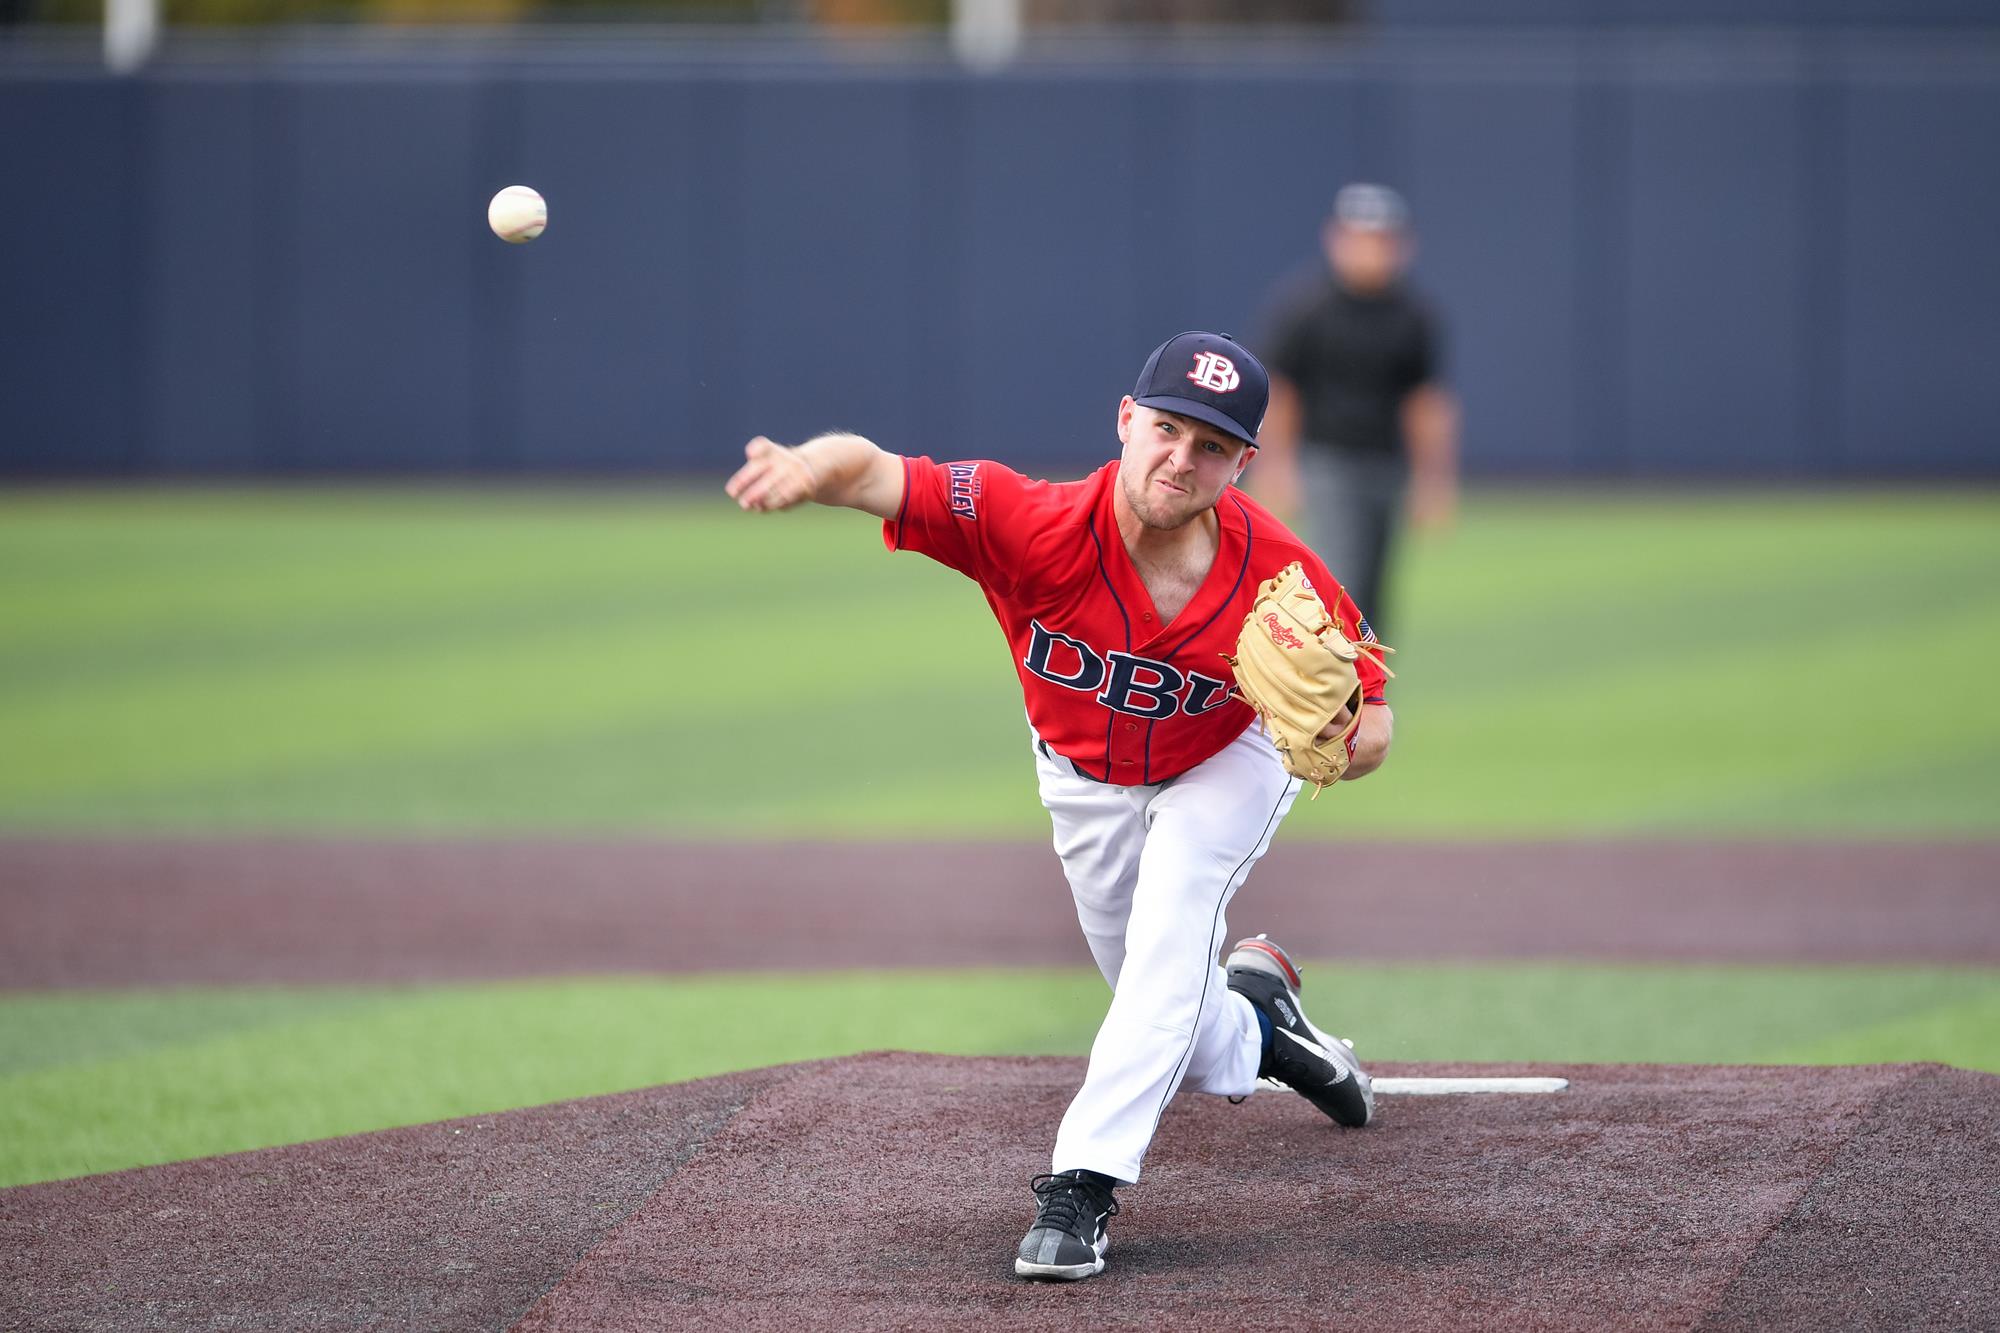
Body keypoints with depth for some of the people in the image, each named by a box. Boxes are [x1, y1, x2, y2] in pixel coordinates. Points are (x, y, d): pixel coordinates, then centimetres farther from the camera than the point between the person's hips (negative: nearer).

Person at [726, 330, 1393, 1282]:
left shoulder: (1280, 578, -35)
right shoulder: (1036, 527, -39)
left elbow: (1373, 731, -23)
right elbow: (872, 471, -50)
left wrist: (1339, 740, -49)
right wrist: (809, 469, -74)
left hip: (1226, 767, -2)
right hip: (1087, 778, 2)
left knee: (1169, 937, -28)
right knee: (1169, 1024, 14)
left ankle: (1085, 1181, -26)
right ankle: (1253, 1026, 50)